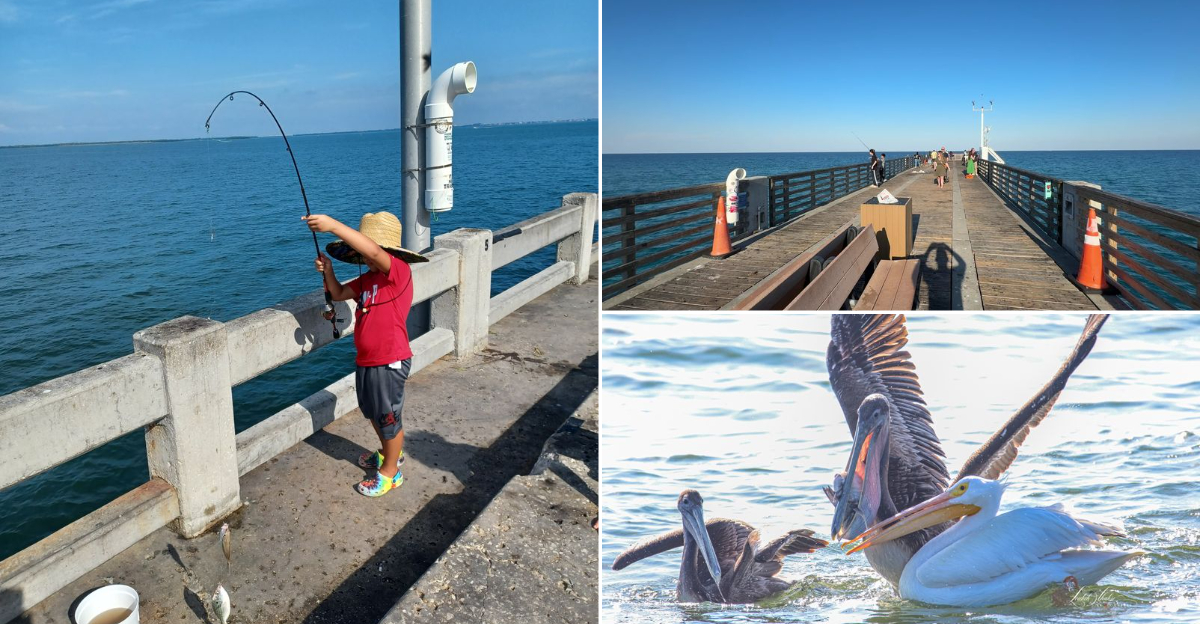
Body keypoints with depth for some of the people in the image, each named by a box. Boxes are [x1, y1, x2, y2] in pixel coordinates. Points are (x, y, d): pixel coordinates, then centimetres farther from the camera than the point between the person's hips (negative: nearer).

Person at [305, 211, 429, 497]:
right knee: (372, 412, 26)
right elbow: (339, 293, 18)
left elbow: (372, 251, -37)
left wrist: (333, 225, -41)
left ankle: (389, 472, 26)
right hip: (366, 360, 9)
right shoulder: (368, 279, 9)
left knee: (388, 417, 8)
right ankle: (390, 452, 49)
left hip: (389, 361, -9)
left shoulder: (399, 270, -19)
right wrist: (328, 271, -2)